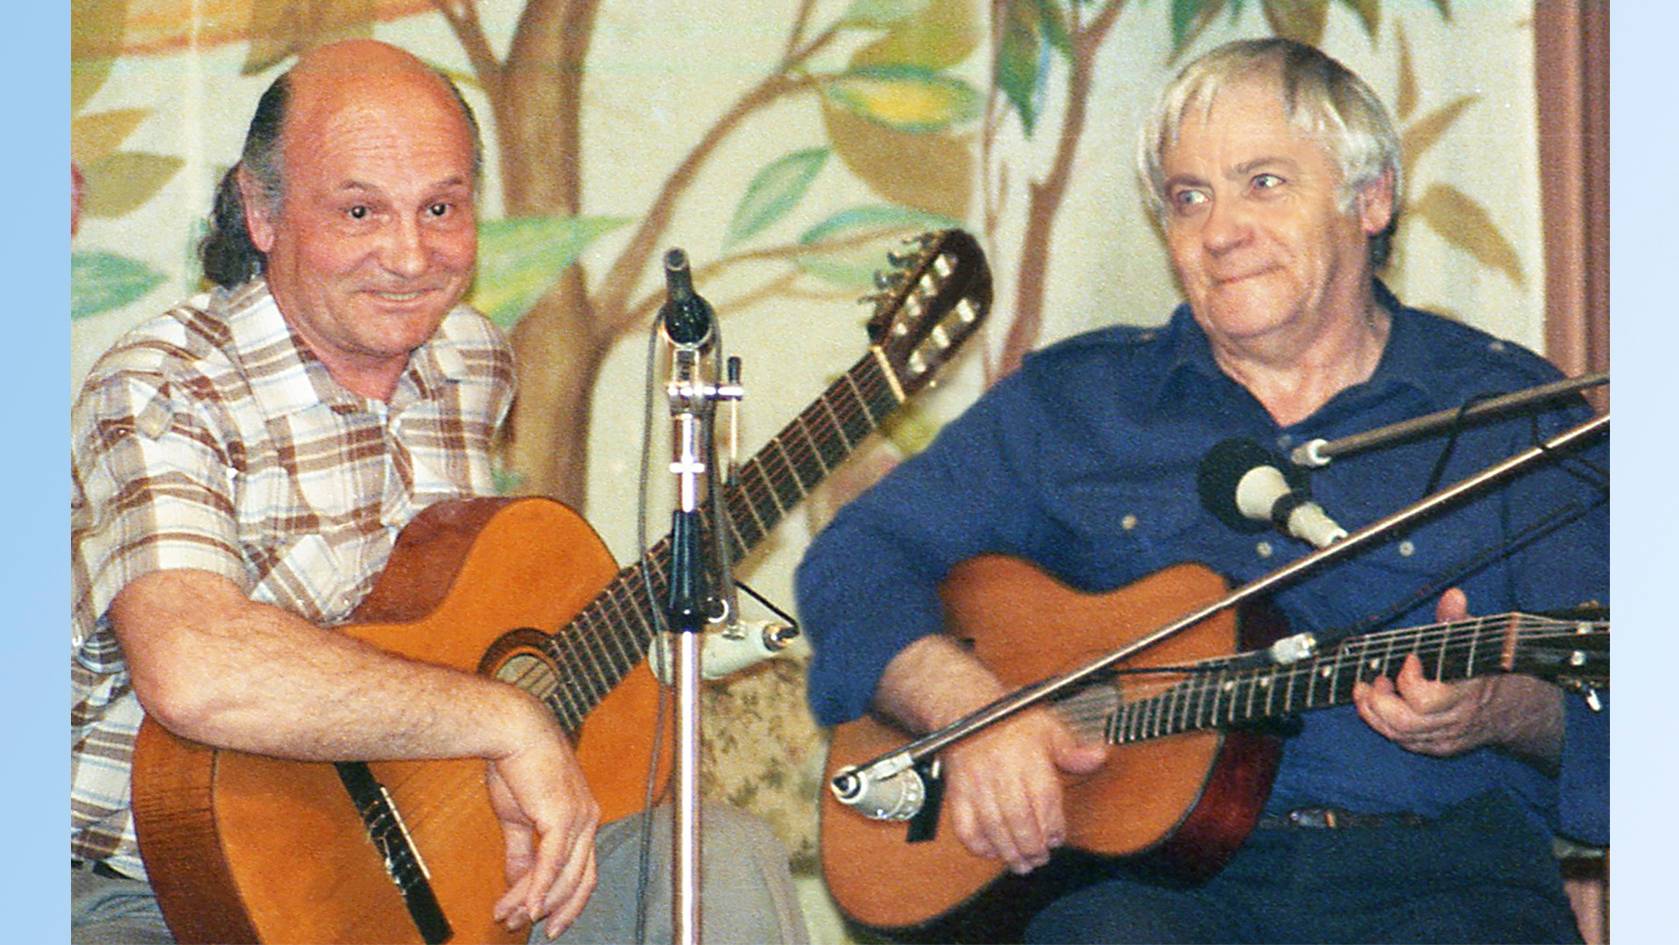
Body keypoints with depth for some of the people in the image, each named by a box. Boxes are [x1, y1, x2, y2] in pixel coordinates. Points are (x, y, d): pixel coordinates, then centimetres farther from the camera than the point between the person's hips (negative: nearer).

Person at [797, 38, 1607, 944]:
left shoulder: (1509, 410, 10)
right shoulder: (1071, 401, 15)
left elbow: (1604, 712, 3)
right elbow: (857, 558, 10)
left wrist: (1504, 711, -20)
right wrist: (970, 711, -9)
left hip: (1431, 865, 0)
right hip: (1149, 864, 0)